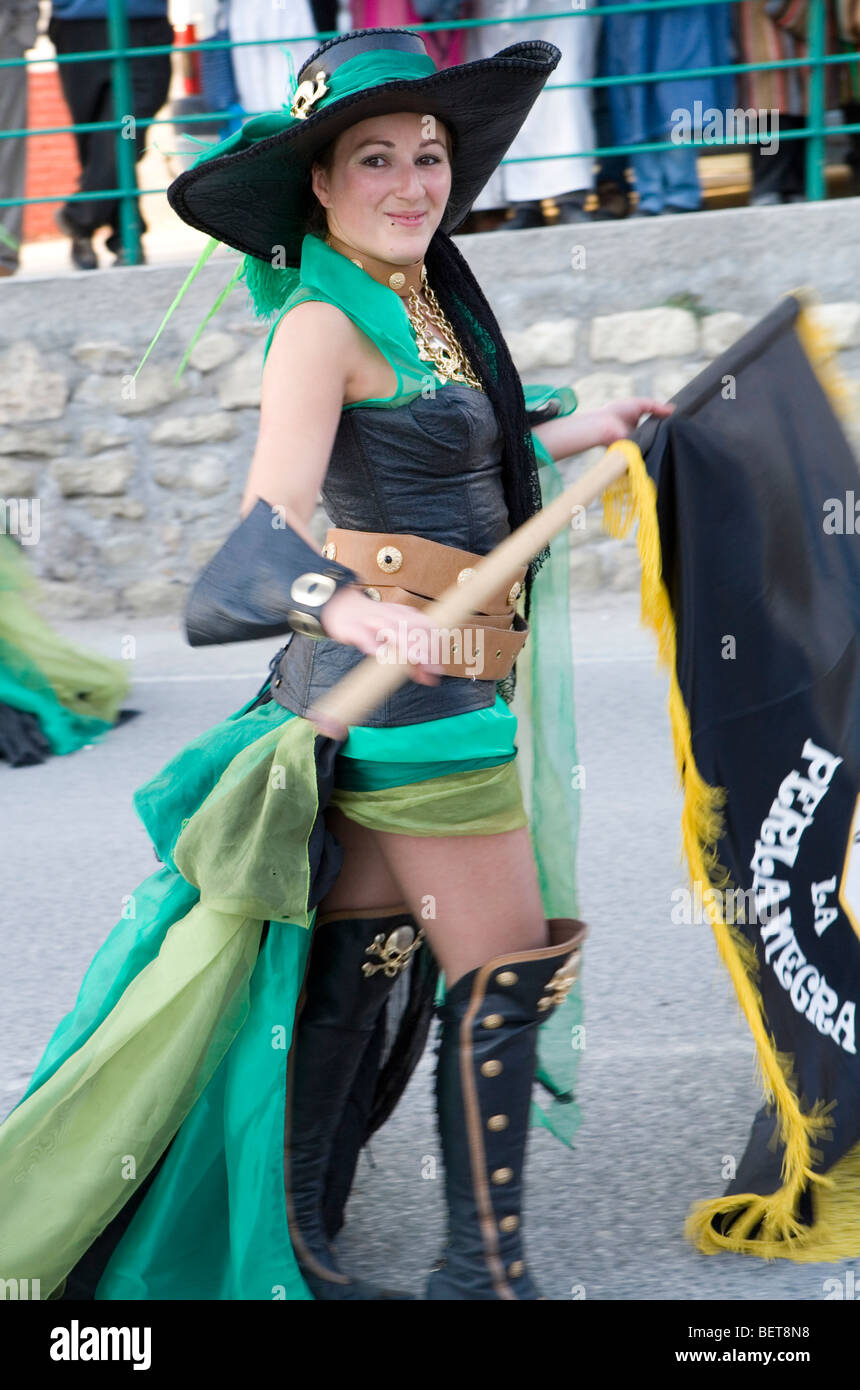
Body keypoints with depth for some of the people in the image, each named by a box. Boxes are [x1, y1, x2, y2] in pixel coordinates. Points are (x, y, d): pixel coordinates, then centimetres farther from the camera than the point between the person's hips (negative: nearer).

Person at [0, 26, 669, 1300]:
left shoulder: (420, 302, 12)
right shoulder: (324, 321, -16)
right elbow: (270, 519, -29)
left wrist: (574, 431, 38)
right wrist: (353, 611, -48)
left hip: (421, 681, 9)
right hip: (402, 687, -9)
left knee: (365, 965, 14)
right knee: (506, 970, -1)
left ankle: (291, 1244, 25)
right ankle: (485, 1268, 12)